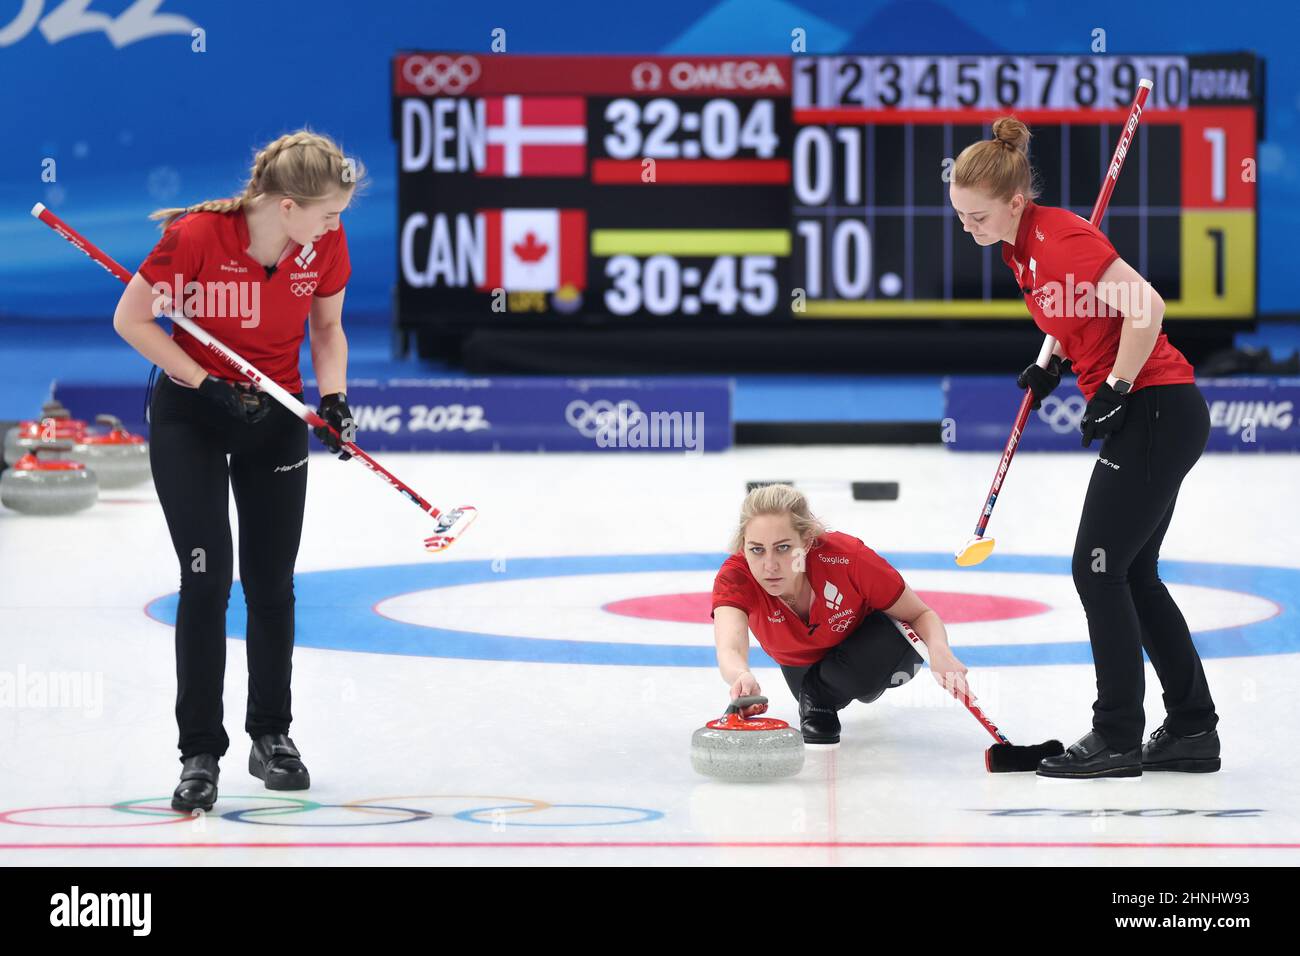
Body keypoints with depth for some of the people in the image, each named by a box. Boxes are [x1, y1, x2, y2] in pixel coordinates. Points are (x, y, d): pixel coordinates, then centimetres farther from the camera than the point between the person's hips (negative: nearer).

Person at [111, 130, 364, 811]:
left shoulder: (325, 244, -13)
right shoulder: (197, 235, -26)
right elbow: (131, 320, -15)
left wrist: (335, 399, -12)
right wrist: (208, 384, -19)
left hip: (277, 417, 4)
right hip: (189, 417, -3)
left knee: (272, 583, 8)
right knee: (207, 577, -9)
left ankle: (272, 735, 25)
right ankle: (199, 754, 0)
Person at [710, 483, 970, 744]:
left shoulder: (848, 559, -38)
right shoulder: (734, 576, -37)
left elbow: (921, 615, -23)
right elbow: (729, 650, -55)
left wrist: (939, 651, -47)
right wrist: (742, 676, -80)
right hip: (801, 662, 4)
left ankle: (819, 697, -4)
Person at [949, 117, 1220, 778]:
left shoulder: (1056, 239, -20)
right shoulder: (1024, 243, 9)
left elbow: (1145, 308, -26)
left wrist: (1114, 391, -18)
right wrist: (1054, 363, 11)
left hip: (1156, 411, -10)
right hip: (1152, 413, 10)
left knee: (1099, 570, -6)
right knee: (1131, 575, 14)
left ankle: (1117, 737, 1)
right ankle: (1192, 730, 18)